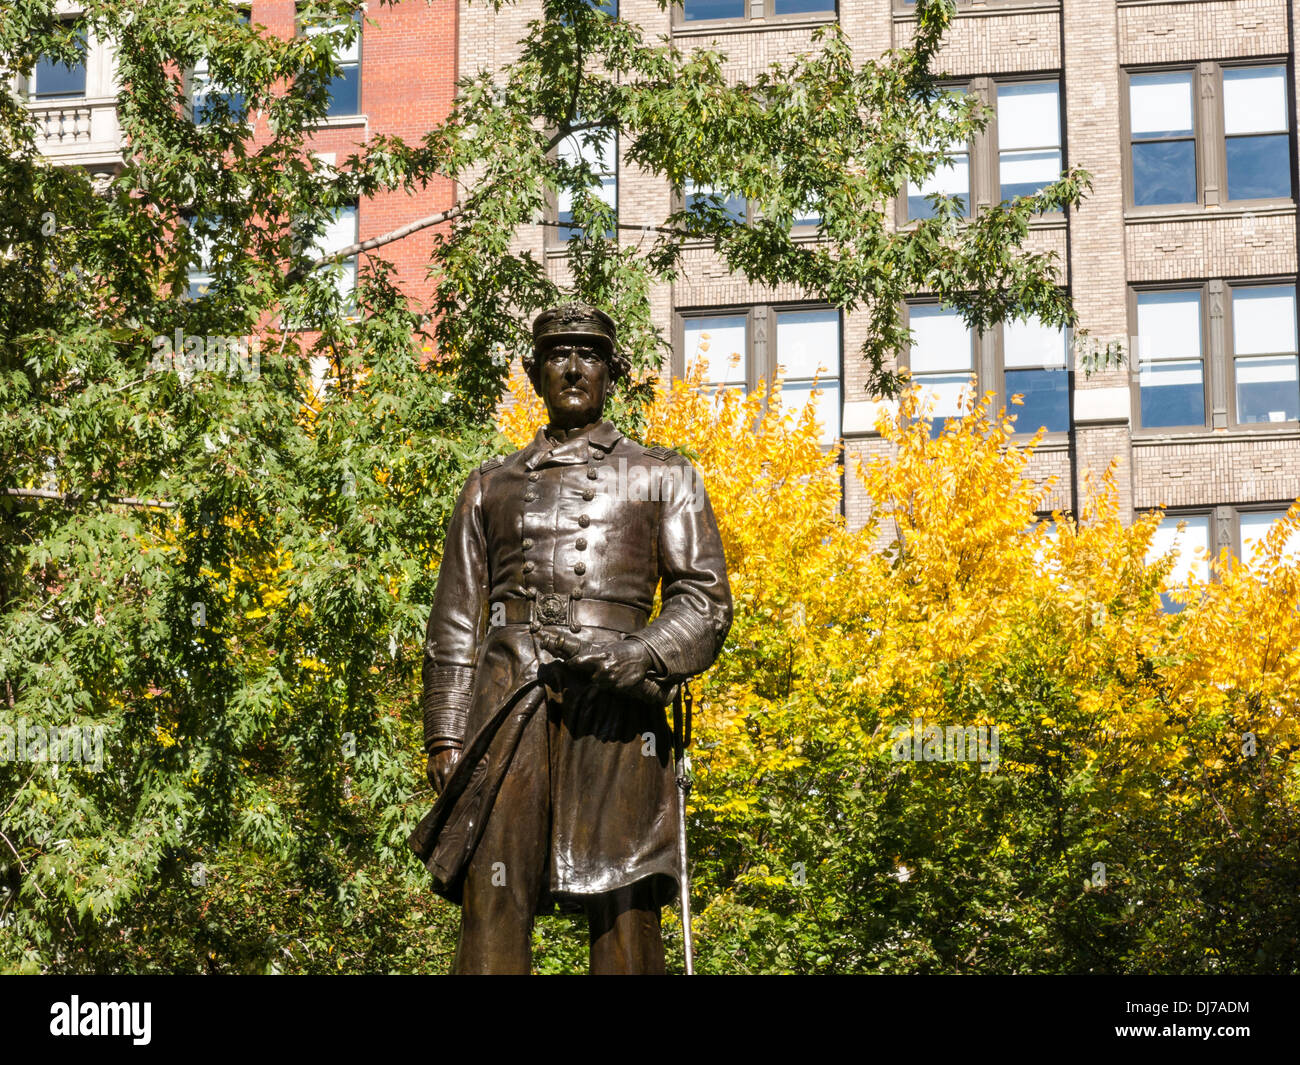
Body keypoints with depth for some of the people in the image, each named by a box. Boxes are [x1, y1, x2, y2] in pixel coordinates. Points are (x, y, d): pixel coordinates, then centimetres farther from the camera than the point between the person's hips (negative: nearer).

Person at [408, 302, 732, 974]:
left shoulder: (662, 478, 16)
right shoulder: (492, 485, 21)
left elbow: (703, 602, 6)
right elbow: (455, 620, 17)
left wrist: (630, 661, -12)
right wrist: (445, 735, 5)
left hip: (614, 711, -1)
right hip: (507, 710, 1)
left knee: (624, 914, -5)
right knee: (492, 917, -7)